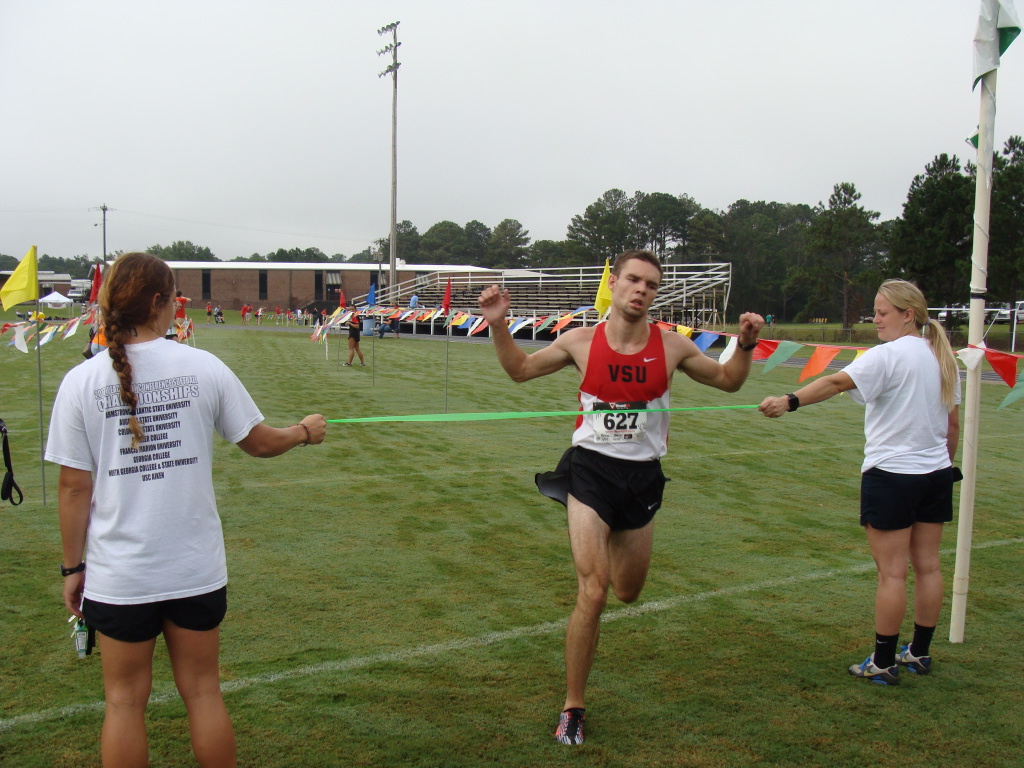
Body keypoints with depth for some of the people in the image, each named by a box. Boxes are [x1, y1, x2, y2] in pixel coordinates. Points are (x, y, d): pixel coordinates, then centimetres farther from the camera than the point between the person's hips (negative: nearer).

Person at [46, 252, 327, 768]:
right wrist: (304, 431, 24)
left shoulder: (81, 381, -7)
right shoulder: (204, 367, -7)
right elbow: (259, 441, 3)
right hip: (197, 568, 1)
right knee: (203, 691, 15)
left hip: (118, 574, 0)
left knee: (125, 699, 15)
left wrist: (73, 567, 6)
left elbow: (74, 487, -5)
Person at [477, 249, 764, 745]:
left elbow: (728, 380, 10)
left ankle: (613, 536, 54)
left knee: (628, 592, 17)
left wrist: (745, 345, -10)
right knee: (592, 594, -12)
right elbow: (520, 370, 7)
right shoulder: (581, 342, -6)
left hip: (642, 476, 3)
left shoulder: (671, 347, -3)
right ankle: (572, 709, 6)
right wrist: (498, 326, -9)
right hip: (591, 468, -2)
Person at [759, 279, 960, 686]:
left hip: (891, 473, -7)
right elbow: (953, 424, 15)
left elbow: (838, 381, -30)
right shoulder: (942, 358, 9)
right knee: (927, 565, 13)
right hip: (936, 474, 8)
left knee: (891, 572, -2)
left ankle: (883, 663, 7)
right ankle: (920, 653, 24)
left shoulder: (889, 355, -14)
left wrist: (789, 401, -39)